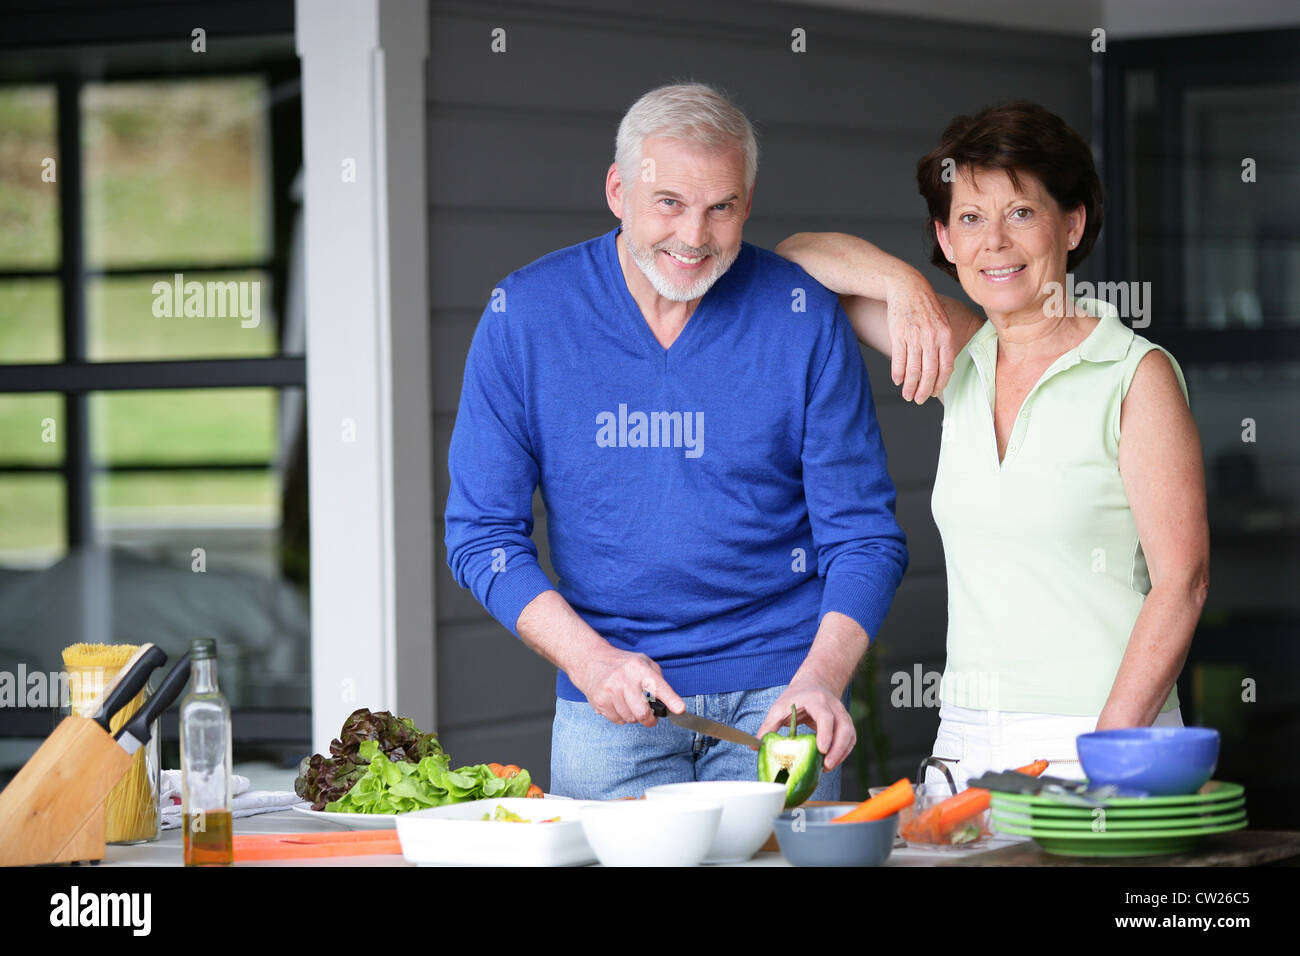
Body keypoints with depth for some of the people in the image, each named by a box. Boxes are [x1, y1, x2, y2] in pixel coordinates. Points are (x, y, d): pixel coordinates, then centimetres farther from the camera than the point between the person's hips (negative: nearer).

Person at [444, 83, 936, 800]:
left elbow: (863, 535, -4)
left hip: (777, 689, 0)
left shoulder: (804, 318, -4)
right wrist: (589, 657, -15)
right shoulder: (524, 314, -3)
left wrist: (820, 678, -21)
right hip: (606, 712, 1)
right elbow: (482, 534, -1)